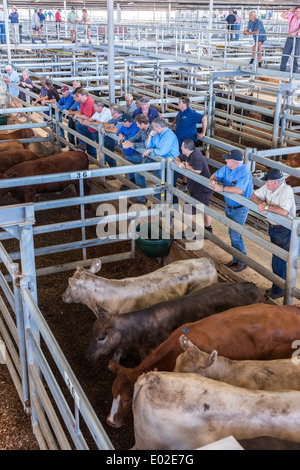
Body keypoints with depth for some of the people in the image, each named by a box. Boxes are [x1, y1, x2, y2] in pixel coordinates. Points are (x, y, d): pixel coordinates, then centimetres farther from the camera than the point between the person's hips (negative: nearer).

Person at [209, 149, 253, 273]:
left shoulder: (244, 171, -25)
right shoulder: (227, 167, -2)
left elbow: (240, 190, -36)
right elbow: (216, 175, 10)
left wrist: (222, 188, -32)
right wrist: (213, 180, -15)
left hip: (240, 209, -8)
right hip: (229, 207, 8)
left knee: (235, 236, -6)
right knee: (231, 233, 17)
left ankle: (243, 262, 12)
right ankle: (236, 259, 32)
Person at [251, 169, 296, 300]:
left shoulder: (286, 191, -25)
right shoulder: (268, 187, -2)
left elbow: (284, 212, -35)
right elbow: (254, 196, 3)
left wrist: (266, 207, -26)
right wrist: (261, 203, -18)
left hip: (284, 231, -8)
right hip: (273, 227, 8)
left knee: (279, 261, -1)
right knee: (276, 258, 19)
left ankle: (278, 290, 14)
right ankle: (277, 287, 33)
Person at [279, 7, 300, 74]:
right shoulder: (292, 15, 5)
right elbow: (282, 15, 7)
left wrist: (294, 32, -37)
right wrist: (289, 10, -3)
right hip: (290, 38, 4)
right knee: (285, 53, 3)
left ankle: (294, 71, 6)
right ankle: (282, 69, 10)